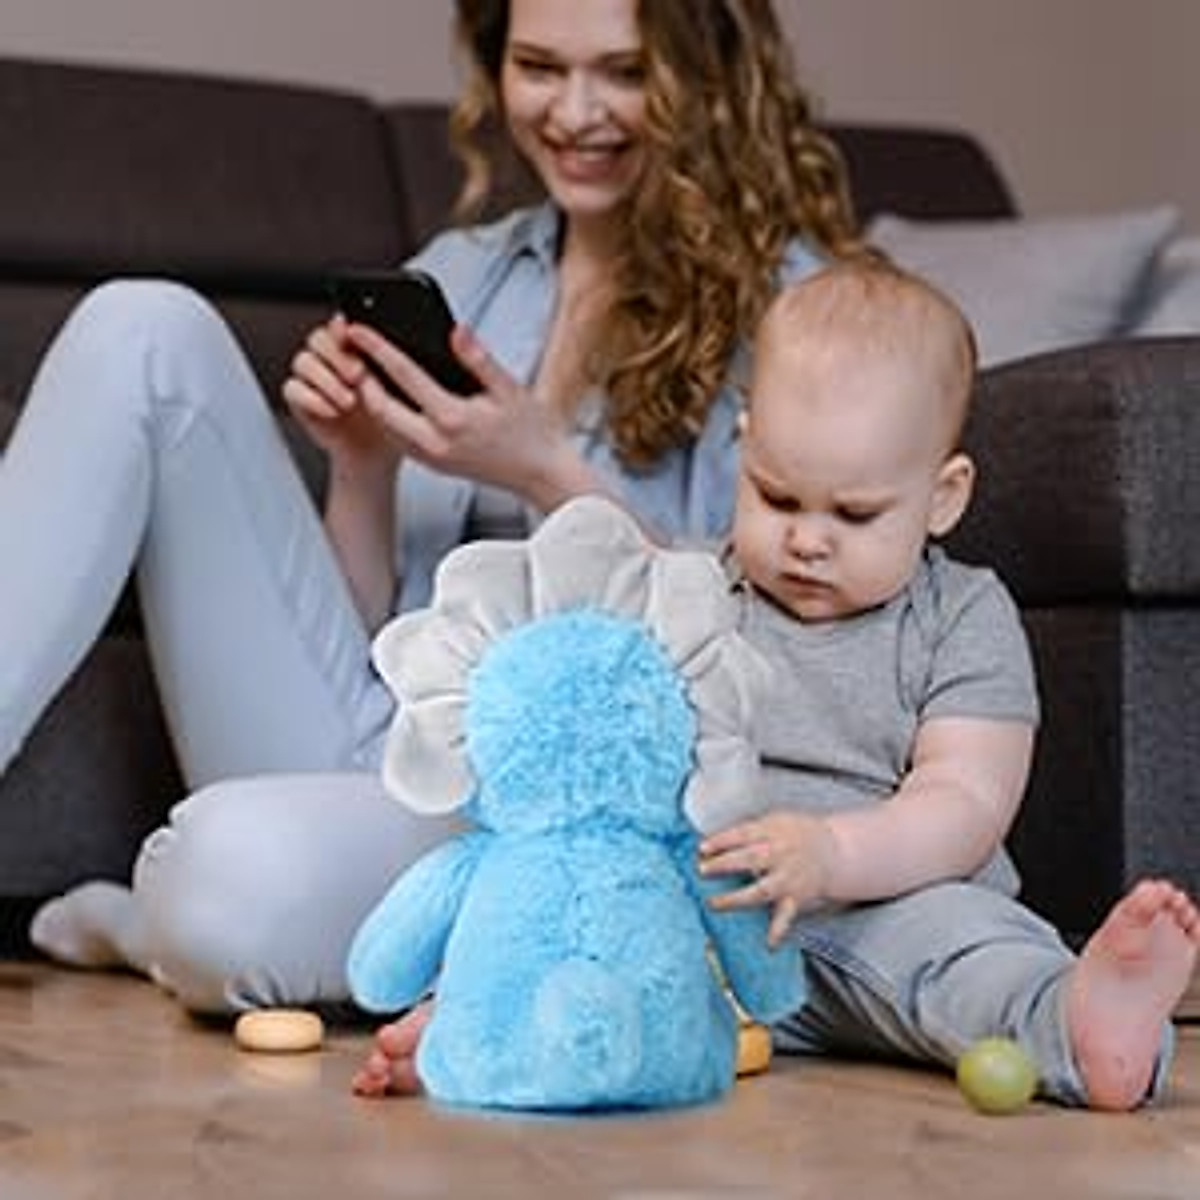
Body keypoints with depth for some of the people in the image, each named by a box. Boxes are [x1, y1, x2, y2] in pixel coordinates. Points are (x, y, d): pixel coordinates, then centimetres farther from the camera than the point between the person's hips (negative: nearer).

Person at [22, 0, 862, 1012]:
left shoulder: (785, 298, -1)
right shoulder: (457, 276, 14)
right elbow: (367, 623, 14)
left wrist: (546, 474, -15)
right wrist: (363, 466, -6)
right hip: (371, 733, 6)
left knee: (240, 866, -39)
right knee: (149, 331, -10)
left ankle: (152, 926, -2)